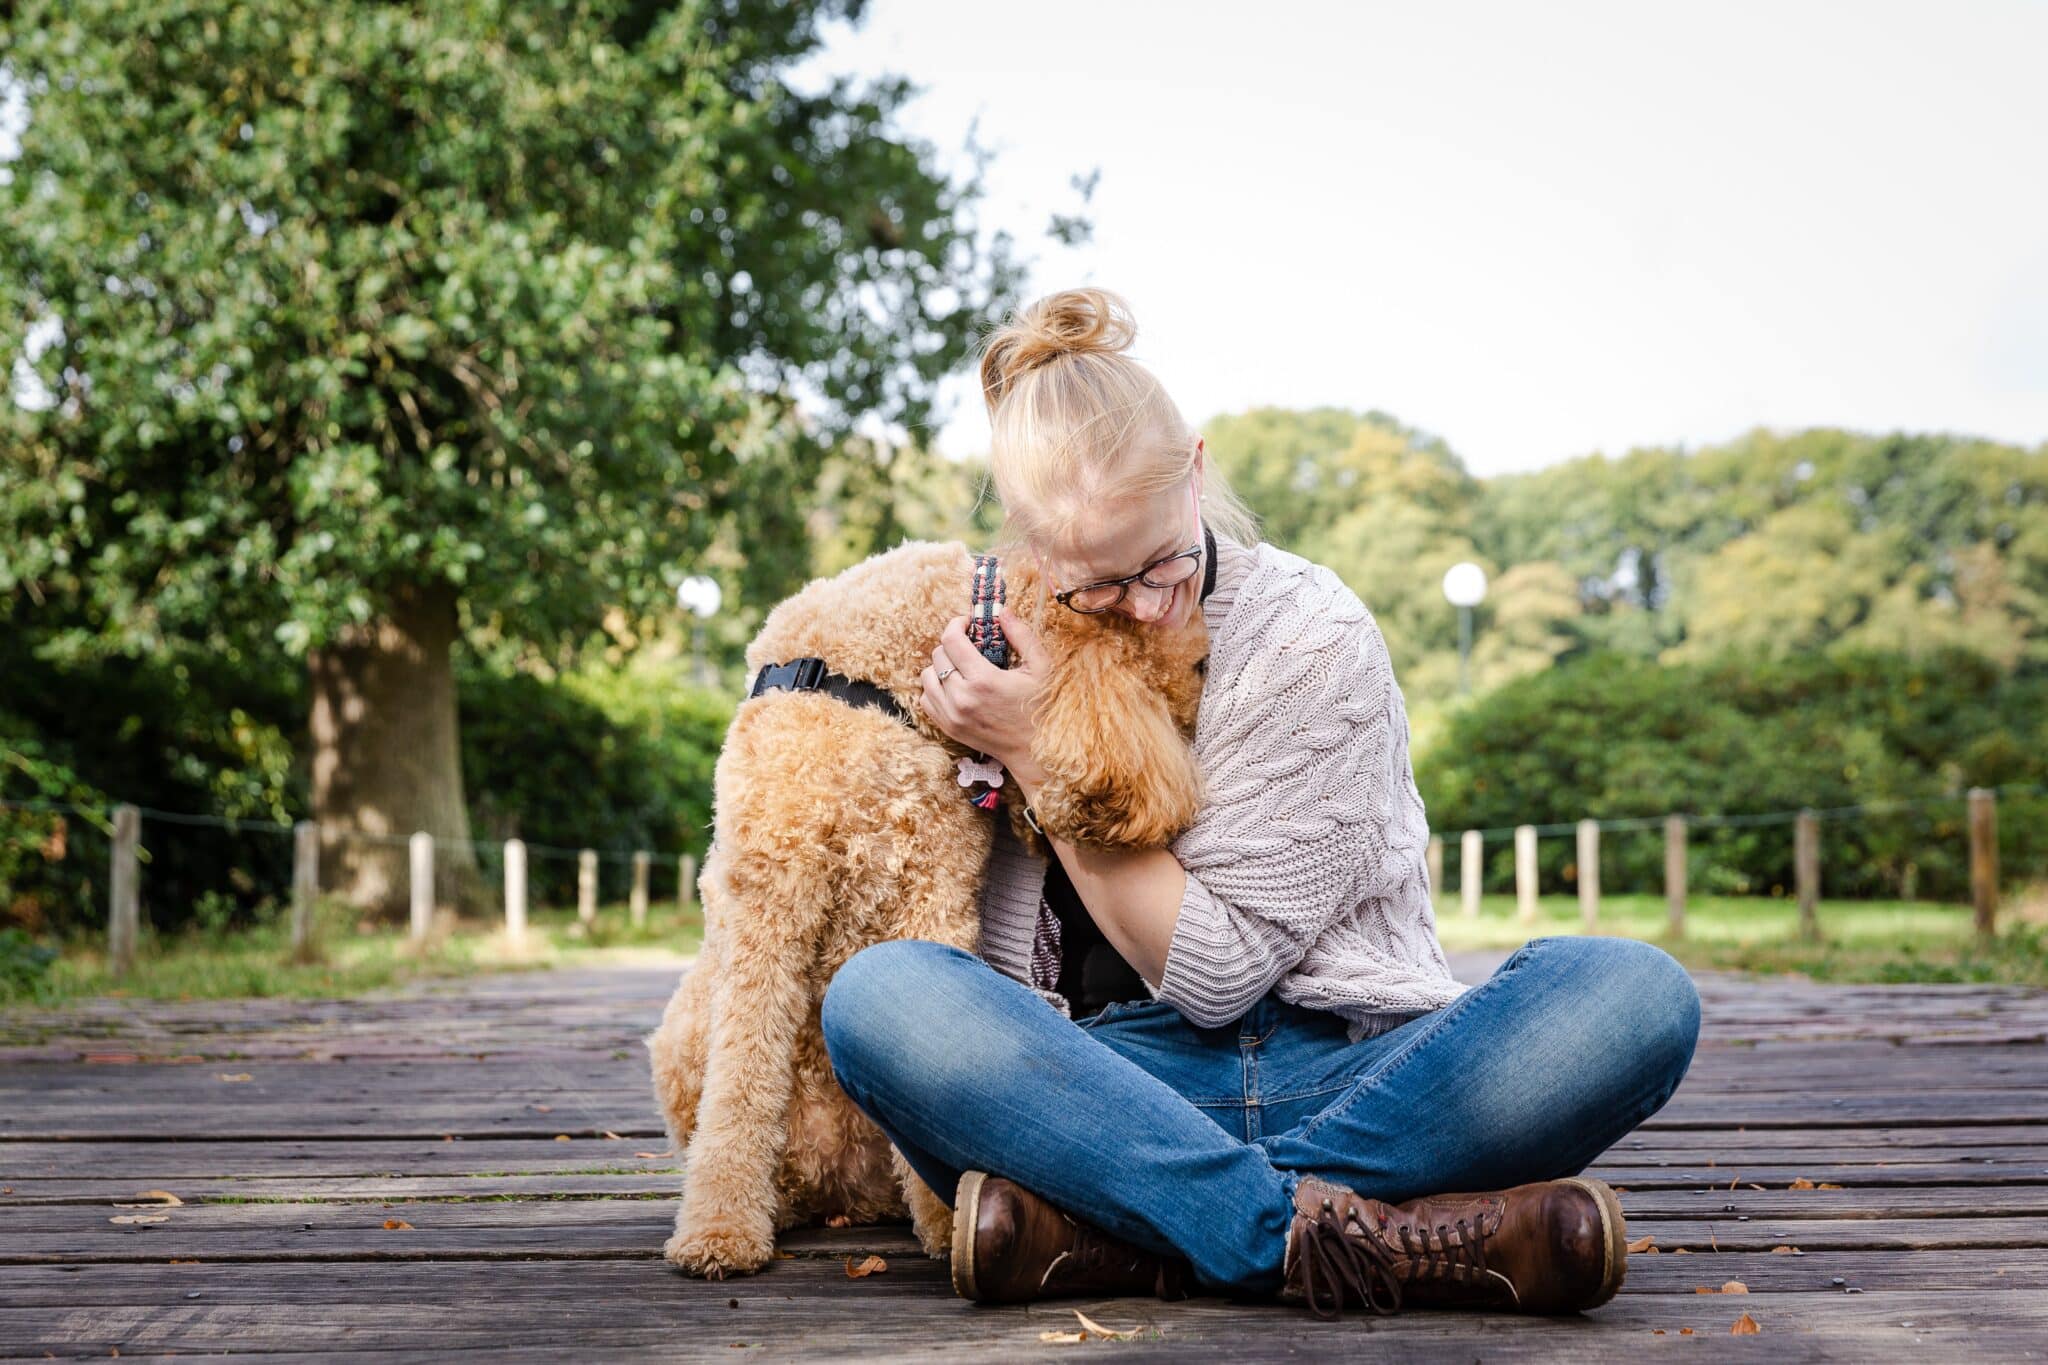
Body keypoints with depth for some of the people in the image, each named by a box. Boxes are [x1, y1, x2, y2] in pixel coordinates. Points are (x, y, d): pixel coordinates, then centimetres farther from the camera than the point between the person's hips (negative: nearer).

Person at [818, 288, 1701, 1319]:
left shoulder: (1315, 636, -4)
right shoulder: (1011, 652, 7)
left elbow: (1214, 966, -8)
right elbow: (1007, 989, 10)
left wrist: (1041, 756, -10)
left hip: (1355, 1075, -1)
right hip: (1119, 1089, 1)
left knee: (1635, 994, -29)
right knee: (876, 993, -28)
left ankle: (1095, 1231, -34)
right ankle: (1346, 1233, -34)